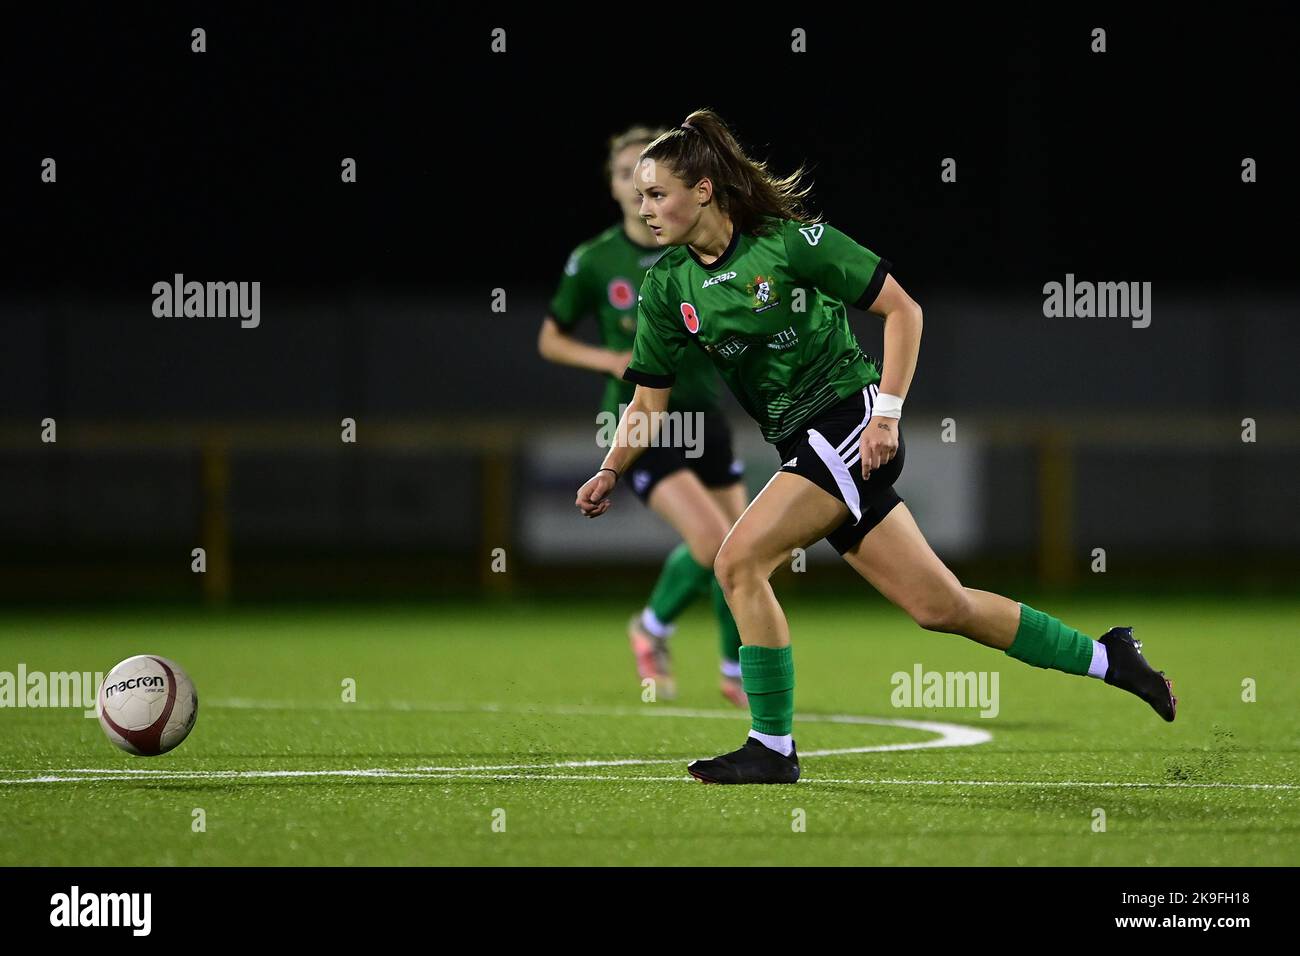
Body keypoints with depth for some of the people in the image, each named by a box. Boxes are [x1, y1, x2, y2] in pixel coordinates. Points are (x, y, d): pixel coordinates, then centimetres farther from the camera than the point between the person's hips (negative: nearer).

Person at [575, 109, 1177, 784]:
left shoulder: (790, 240, -12)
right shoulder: (668, 286, 5)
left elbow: (902, 310, -8)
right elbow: (648, 402, 10)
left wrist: (886, 412, -15)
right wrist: (611, 472, -7)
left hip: (849, 416, -6)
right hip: (802, 443, 7)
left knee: (739, 561, -19)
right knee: (939, 606, 6)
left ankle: (772, 749, -10)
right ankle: (1105, 659, 21)